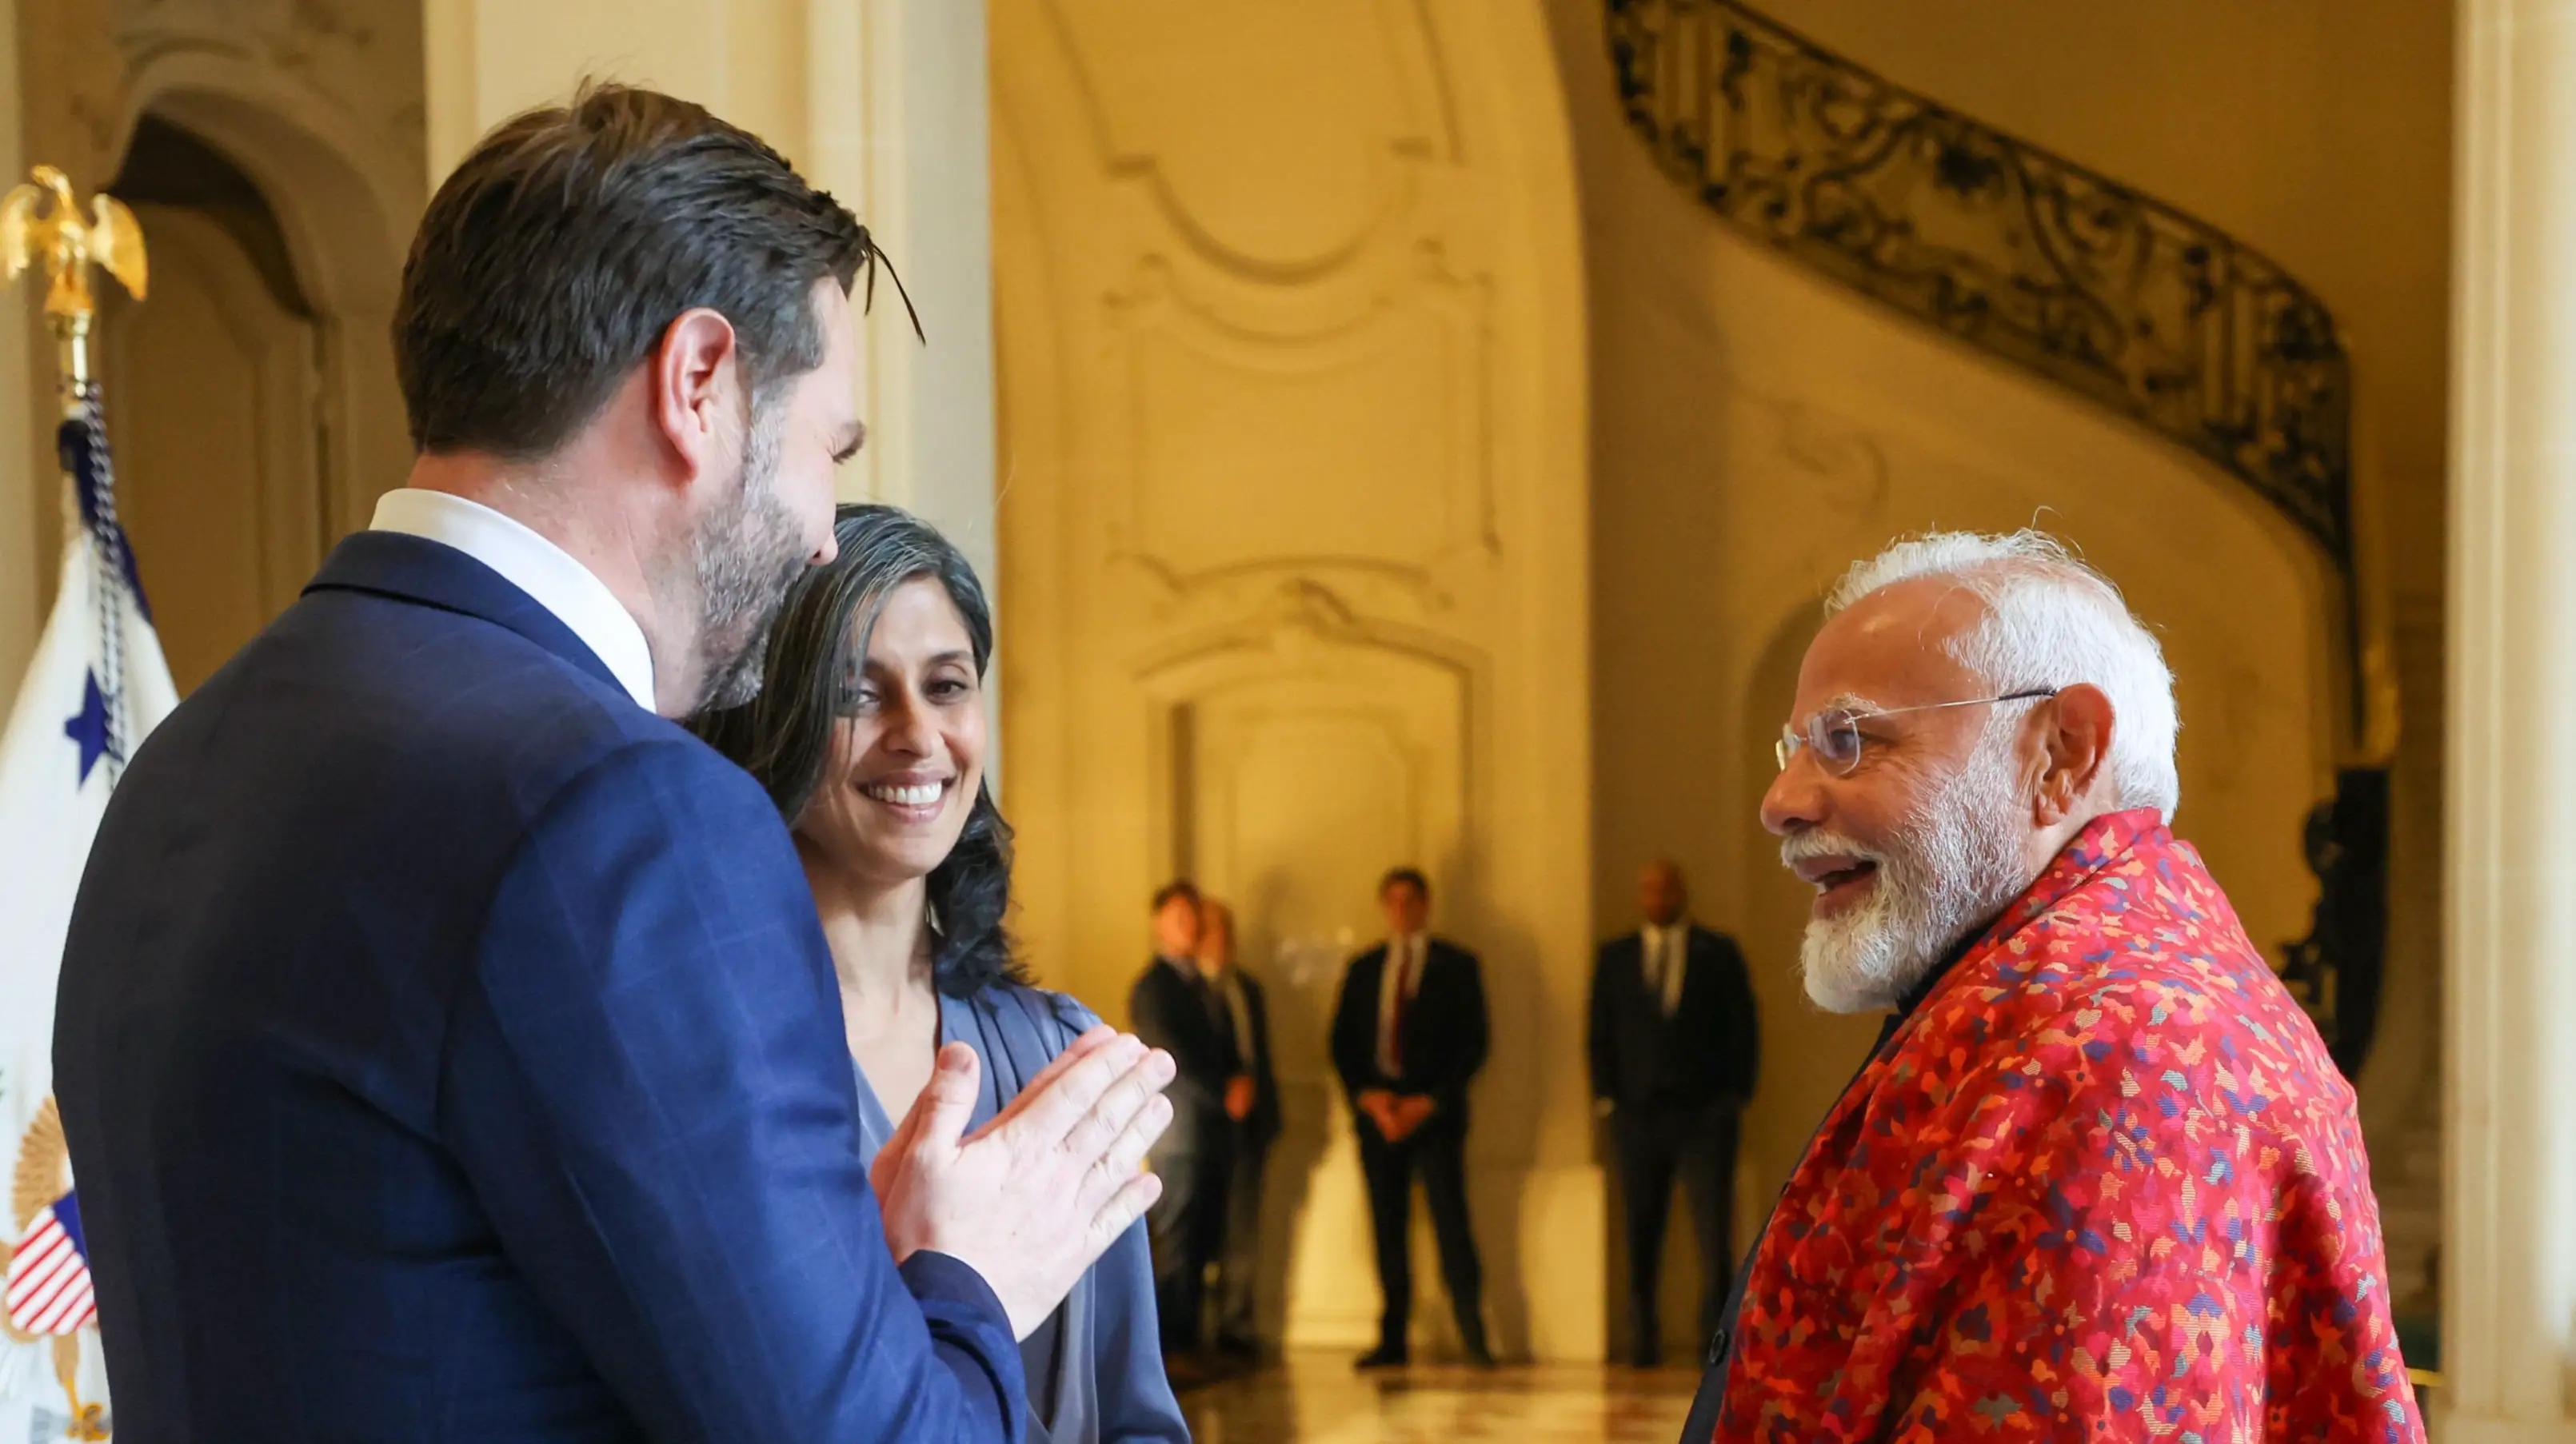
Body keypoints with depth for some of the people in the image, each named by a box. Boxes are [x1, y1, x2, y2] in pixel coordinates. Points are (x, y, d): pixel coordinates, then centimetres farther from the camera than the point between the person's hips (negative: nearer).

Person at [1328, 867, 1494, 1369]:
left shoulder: (1456, 966, 5)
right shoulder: (1363, 969, 14)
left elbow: (1473, 1043, 0)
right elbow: (1343, 1043, 11)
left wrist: (1430, 1101, -9)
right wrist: (1367, 1096, -6)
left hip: (1434, 1114, -3)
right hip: (1376, 1112, 3)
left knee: (1451, 1223, -10)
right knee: (1388, 1228, 3)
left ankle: (1473, 1337, -7)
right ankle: (1392, 1340, 6)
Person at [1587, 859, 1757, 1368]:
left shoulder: (1718, 954, 8)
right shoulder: (1614, 958, 12)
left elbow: (1743, 1029, 5)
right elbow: (1601, 1034, 11)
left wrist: (1737, 1096, -3)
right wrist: (1607, 1098, 1)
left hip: (1706, 1116, -1)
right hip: (1637, 1116, 1)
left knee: (1715, 1235, -8)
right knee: (1640, 1240, 1)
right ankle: (1642, 1343, 5)